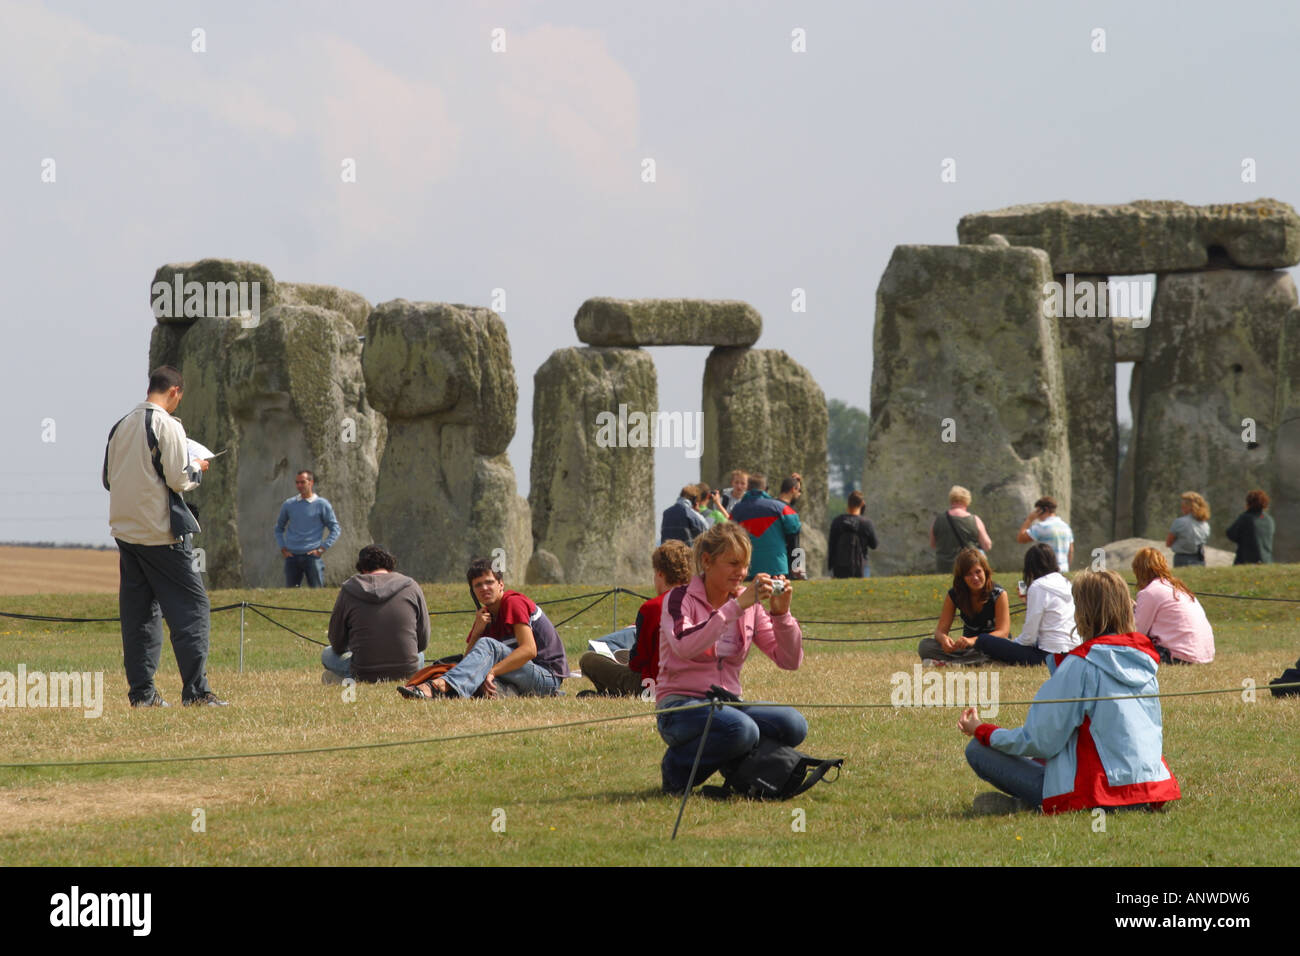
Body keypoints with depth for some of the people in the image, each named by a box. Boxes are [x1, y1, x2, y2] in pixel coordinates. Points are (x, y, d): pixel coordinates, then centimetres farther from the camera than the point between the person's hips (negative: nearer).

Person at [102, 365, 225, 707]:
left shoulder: (121, 426, 10)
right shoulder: (167, 426, -11)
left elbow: (109, 478, 16)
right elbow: (178, 480, -15)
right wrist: (197, 468, 5)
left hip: (125, 531, 7)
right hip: (160, 533, -7)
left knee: (137, 611, 10)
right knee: (190, 605, -2)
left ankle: (141, 691, 8)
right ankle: (195, 690, -8)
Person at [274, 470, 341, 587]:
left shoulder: (322, 505, 1)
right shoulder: (289, 504, 10)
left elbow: (335, 529, 3)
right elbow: (279, 528, 21)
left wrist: (322, 548, -6)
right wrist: (283, 548, 7)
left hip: (312, 555, -3)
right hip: (292, 556, 3)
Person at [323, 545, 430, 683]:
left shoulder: (348, 590, -2)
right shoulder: (411, 587, 0)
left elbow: (337, 644, 7)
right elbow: (423, 641, 7)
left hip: (364, 675, -1)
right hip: (407, 673, 1)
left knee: (327, 654, 28)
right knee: (420, 655, 38)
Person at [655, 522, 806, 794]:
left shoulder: (750, 605, 9)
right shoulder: (680, 599, -6)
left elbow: (790, 660, 5)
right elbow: (684, 646, -29)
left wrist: (781, 613, -11)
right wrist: (737, 606, -30)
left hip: (728, 705, 5)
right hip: (680, 706, -5)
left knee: (793, 724, -22)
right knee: (741, 729, -36)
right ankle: (678, 767, -10)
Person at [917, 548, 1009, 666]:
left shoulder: (999, 595, -12)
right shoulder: (954, 595, -2)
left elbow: (1003, 633, -21)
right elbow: (941, 629, -5)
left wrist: (973, 641, -39)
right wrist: (943, 638, -33)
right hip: (968, 648, 4)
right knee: (924, 645, -19)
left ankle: (947, 663, -39)